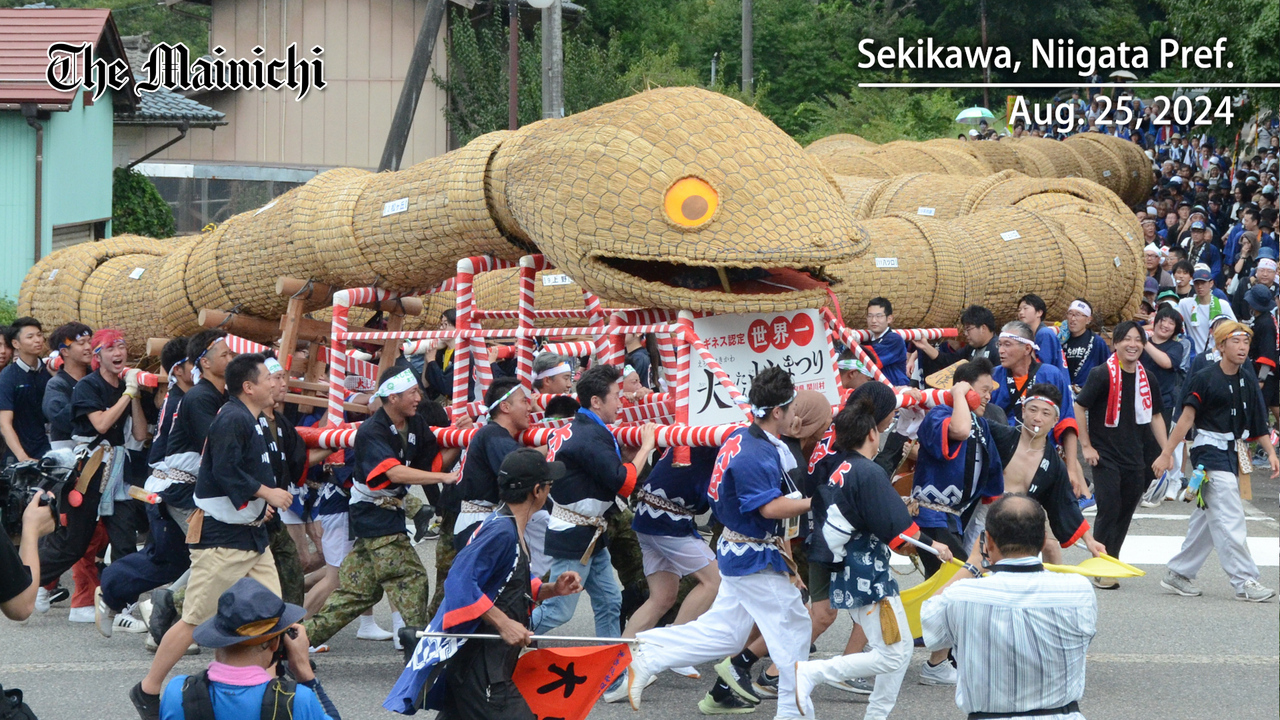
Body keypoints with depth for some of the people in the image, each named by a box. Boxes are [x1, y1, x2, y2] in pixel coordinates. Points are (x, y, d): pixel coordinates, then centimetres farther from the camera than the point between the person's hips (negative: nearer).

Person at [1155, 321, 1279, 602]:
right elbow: (1187, 418, -10)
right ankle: (1245, 582, -10)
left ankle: (1178, 574, 22)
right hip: (1209, 453, -7)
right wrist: (1166, 454, -10)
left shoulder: (1248, 380, 8)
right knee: (1230, 520, -11)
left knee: (1206, 520, 12)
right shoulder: (1205, 379, -11)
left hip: (1232, 456, 7)